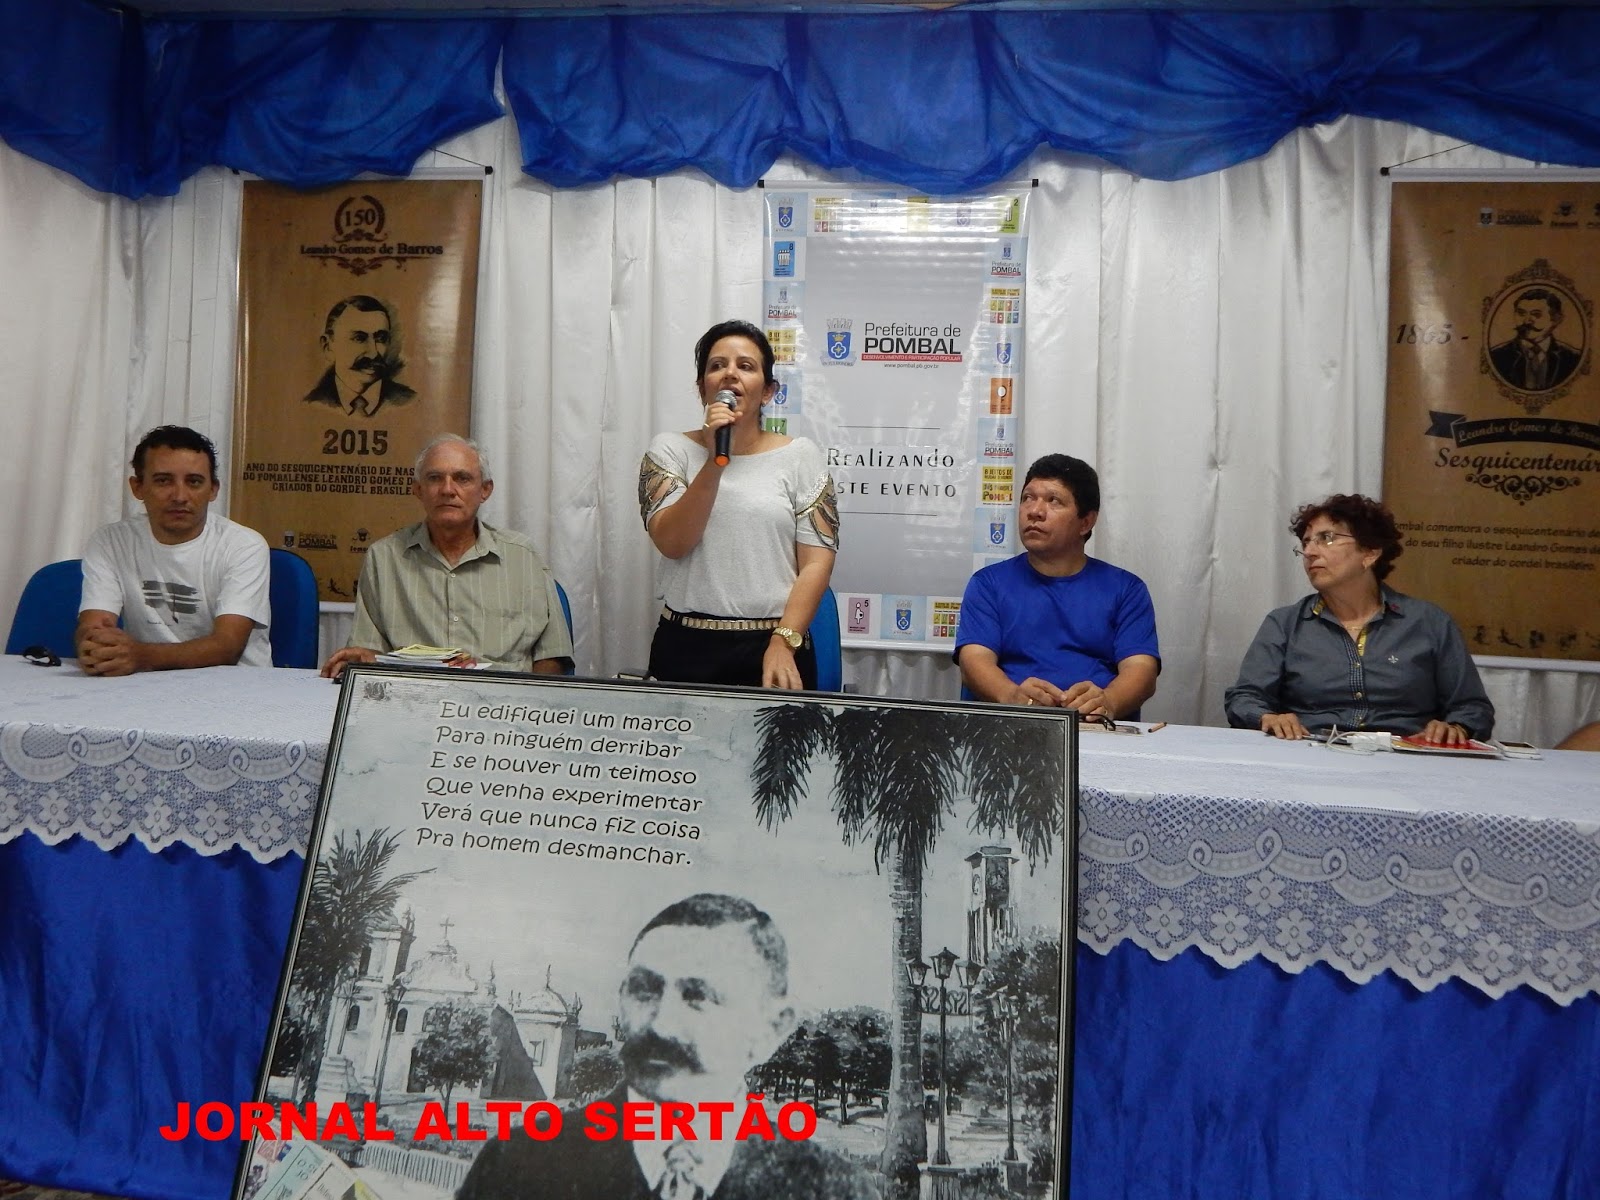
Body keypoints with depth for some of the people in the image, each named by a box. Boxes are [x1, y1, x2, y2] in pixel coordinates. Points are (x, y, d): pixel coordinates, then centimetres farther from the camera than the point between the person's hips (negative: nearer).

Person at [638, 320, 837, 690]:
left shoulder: (801, 454, 2)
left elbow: (817, 562, -4)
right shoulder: (670, 449, 4)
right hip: (687, 646, 1)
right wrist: (714, 461, -18)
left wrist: (783, 644, -14)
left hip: (775, 645, 0)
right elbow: (672, 543, -10)